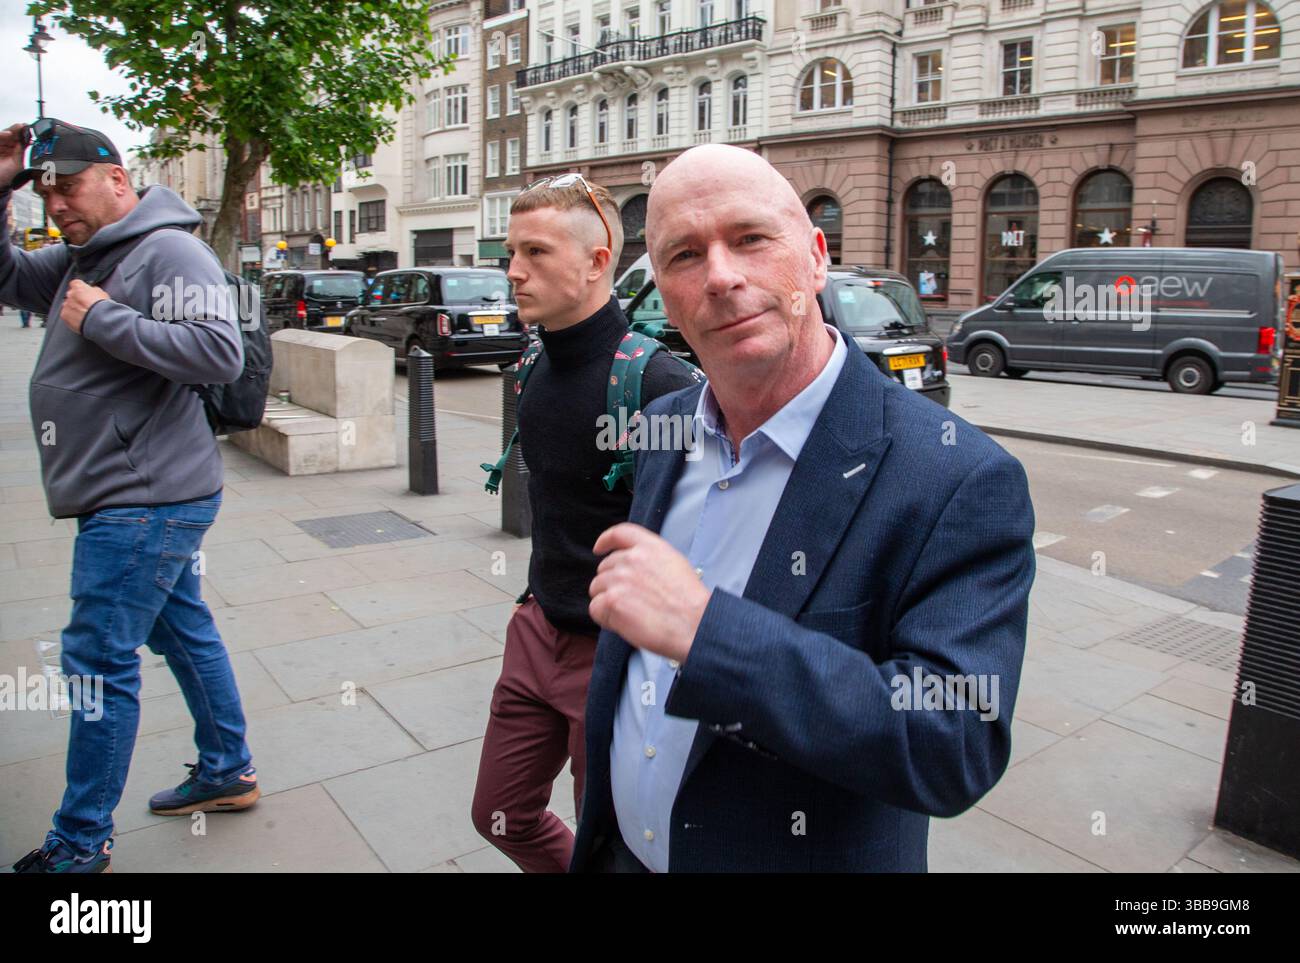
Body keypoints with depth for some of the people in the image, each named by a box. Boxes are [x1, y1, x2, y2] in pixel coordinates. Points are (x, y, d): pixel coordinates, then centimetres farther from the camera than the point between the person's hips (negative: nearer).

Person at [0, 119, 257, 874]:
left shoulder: (169, 252, -14)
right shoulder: (83, 258, 15)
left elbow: (220, 354, -25)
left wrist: (103, 318, -20)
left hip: (145, 502, -10)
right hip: (142, 498, 10)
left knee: (99, 664, -2)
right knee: (186, 633, 17)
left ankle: (81, 845, 13)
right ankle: (229, 772, 33)